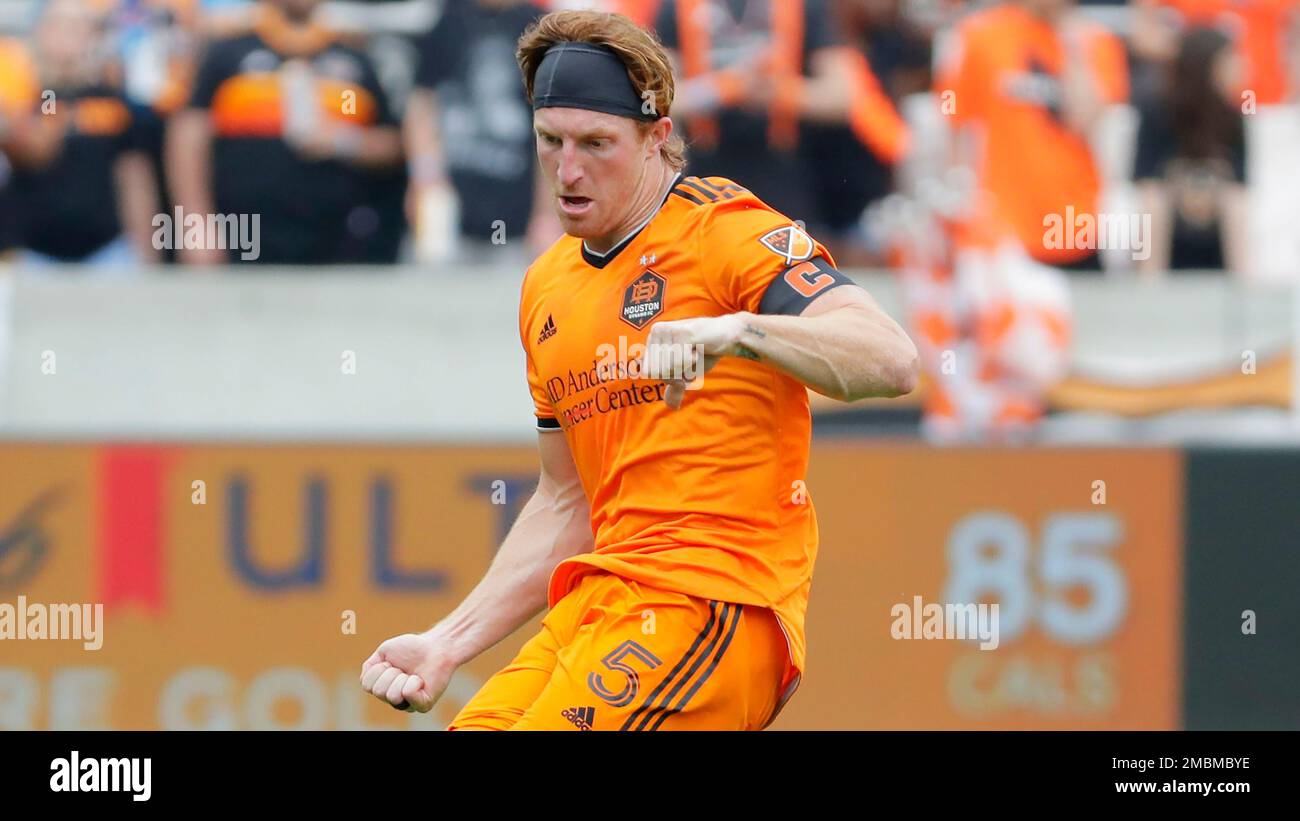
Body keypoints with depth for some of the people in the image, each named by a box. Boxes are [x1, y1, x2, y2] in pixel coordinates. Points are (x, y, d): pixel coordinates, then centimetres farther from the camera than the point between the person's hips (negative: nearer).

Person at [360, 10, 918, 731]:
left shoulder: (725, 229, -5)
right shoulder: (547, 287, 19)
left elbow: (891, 360, -20)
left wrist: (737, 330, -35)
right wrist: (448, 644, 17)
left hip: (713, 605, -7)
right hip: (596, 602, 7)